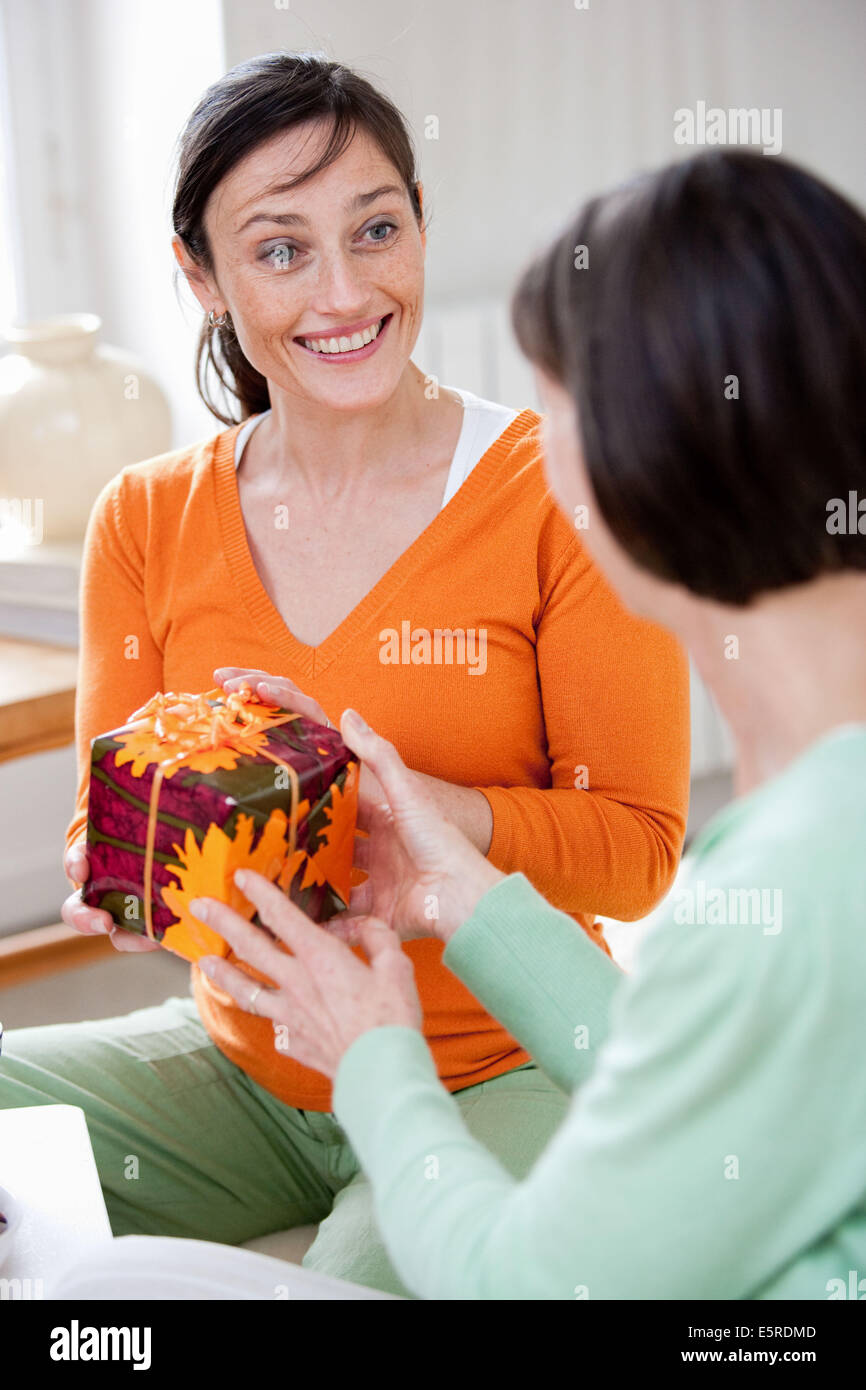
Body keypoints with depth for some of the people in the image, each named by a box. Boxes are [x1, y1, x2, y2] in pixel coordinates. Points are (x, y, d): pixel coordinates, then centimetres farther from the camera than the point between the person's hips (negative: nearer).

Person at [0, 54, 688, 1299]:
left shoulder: (563, 494, -9)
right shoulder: (147, 522, 4)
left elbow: (636, 852, -10)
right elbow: (105, 827, 6)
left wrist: (368, 787, -25)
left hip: (504, 1071, -4)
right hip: (247, 1063, 4)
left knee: (372, 1276, -33)